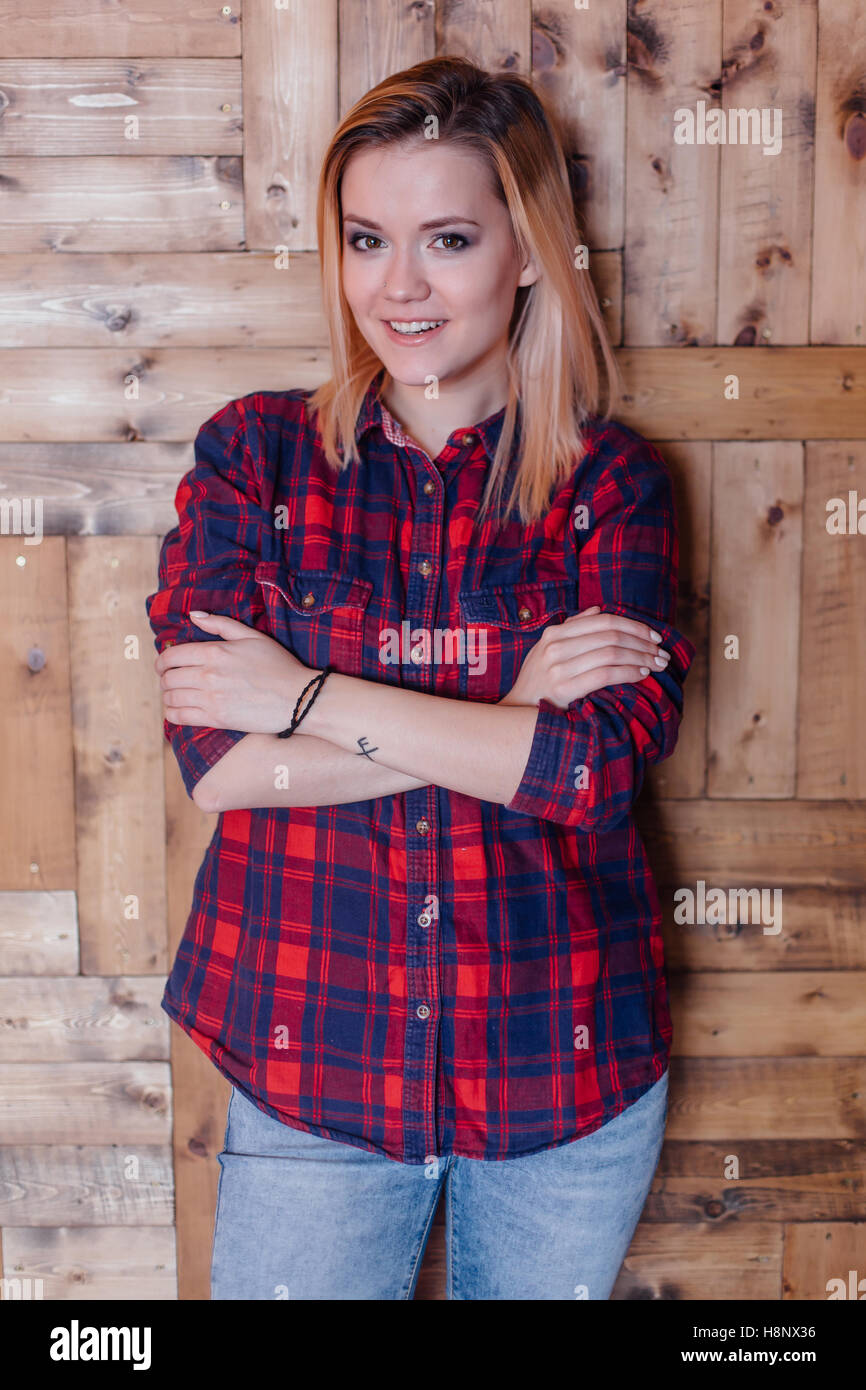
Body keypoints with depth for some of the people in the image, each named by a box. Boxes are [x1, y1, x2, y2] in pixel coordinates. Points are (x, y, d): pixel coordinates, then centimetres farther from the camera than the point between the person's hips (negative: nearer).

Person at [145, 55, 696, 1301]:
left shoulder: (612, 481, -5)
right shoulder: (253, 453, -3)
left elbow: (604, 763, -18)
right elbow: (217, 760, -14)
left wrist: (308, 698, -17)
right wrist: (510, 715, -18)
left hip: (566, 1082, 1)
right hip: (309, 1068, 0)